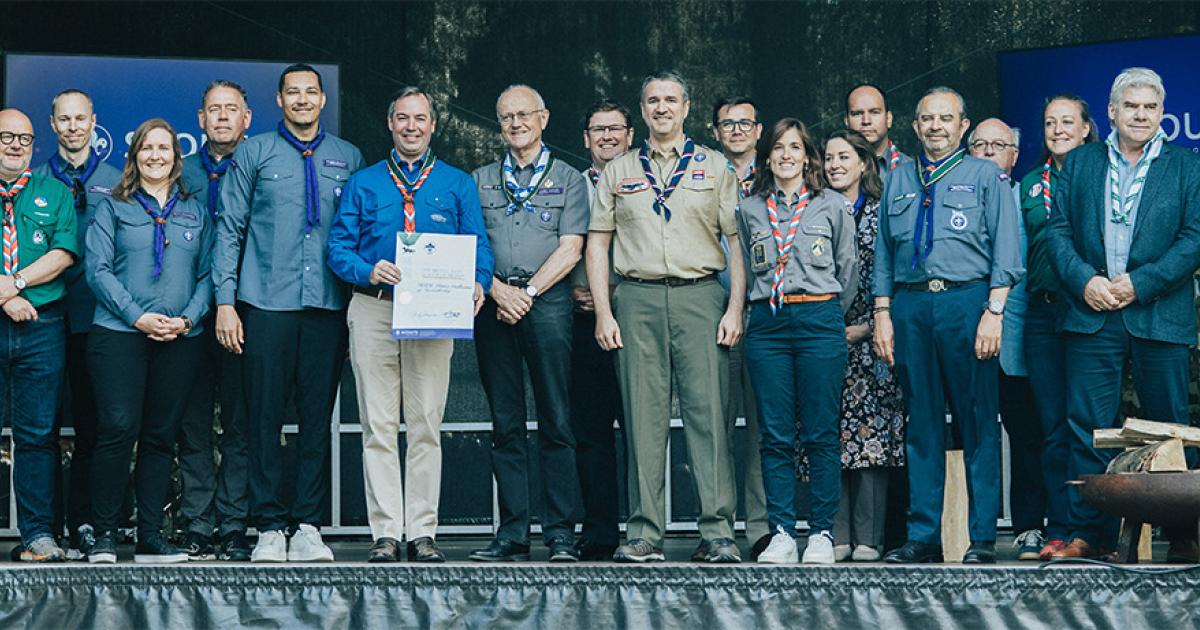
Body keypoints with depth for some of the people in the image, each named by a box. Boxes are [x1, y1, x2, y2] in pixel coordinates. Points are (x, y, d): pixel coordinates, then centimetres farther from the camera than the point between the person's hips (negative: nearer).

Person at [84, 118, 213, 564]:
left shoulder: (196, 213, 16)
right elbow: (98, 268, -1)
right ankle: (104, 535, -5)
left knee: (161, 436, 3)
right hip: (119, 333, -3)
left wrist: (189, 318, -7)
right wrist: (137, 316, -12)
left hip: (181, 340, 3)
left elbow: (208, 272, 11)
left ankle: (151, 537, 7)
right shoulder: (112, 208, 8)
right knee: (118, 430, -12)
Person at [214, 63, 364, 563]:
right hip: (266, 306, -1)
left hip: (328, 307, 2)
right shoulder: (254, 155, 7)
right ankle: (270, 527, 3)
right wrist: (225, 301, -3)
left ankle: (307, 526, 7)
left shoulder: (348, 159, 12)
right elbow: (230, 230, 5)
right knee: (264, 417, -2)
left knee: (318, 417, 2)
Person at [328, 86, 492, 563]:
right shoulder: (363, 184, 12)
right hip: (374, 312, 0)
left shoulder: (458, 185, 13)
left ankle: (423, 532, 4)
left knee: (426, 426, 0)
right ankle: (386, 533, 0)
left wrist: (477, 283, -16)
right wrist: (369, 271, -15)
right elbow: (339, 247, 6)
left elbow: (478, 247, 6)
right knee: (379, 426, -2)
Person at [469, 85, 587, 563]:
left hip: (547, 301, -3)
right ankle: (512, 534, 4)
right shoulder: (481, 181, 17)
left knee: (555, 421, -6)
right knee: (505, 424, 2)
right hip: (494, 303, 3)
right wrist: (498, 290, -8)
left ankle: (561, 535, -4)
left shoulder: (568, 179, 10)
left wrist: (528, 292, -9)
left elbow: (570, 249, 1)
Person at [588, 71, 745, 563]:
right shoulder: (618, 172, 15)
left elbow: (737, 241, 8)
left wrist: (735, 307, -3)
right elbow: (597, 243, 12)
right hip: (637, 300, 1)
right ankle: (644, 534, 2)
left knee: (708, 412, -7)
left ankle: (719, 532, -6)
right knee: (643, 416, -1)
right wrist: (603, 312, 2)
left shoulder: (714, 167, 12)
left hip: (700, 297, -1)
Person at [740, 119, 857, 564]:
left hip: (819, 320, -2)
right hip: (766, 323, 2)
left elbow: (848, 267, 14)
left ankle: (821, 534, 3)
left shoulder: (833, 205, 8)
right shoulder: (749, 209, 13)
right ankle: (781, 534, 4)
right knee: (775, 436, 0)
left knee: (820, 435, -2)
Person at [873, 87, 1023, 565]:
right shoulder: (898, 182, 17)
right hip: (910, 305, 3)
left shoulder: (986, 176, 8)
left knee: (977, 423, -2)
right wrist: (883, 315, 7)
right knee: (921, 423, 5)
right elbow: (883, 255, 17)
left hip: (967, 300, -3)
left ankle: (983, 538, 1)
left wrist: (993, 313, -10)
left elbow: (1005, 252, 1)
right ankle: (923, 537, 8)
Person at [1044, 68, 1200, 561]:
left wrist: (1140, 283, -12)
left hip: (1158, 314, -1)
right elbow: (1057, 229, 8)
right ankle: (1089, 534, 5)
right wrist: (1084, 281, -9)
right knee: (1089, 427, 0)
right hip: (1092, 316, 1)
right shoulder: (1079, 164, 13)